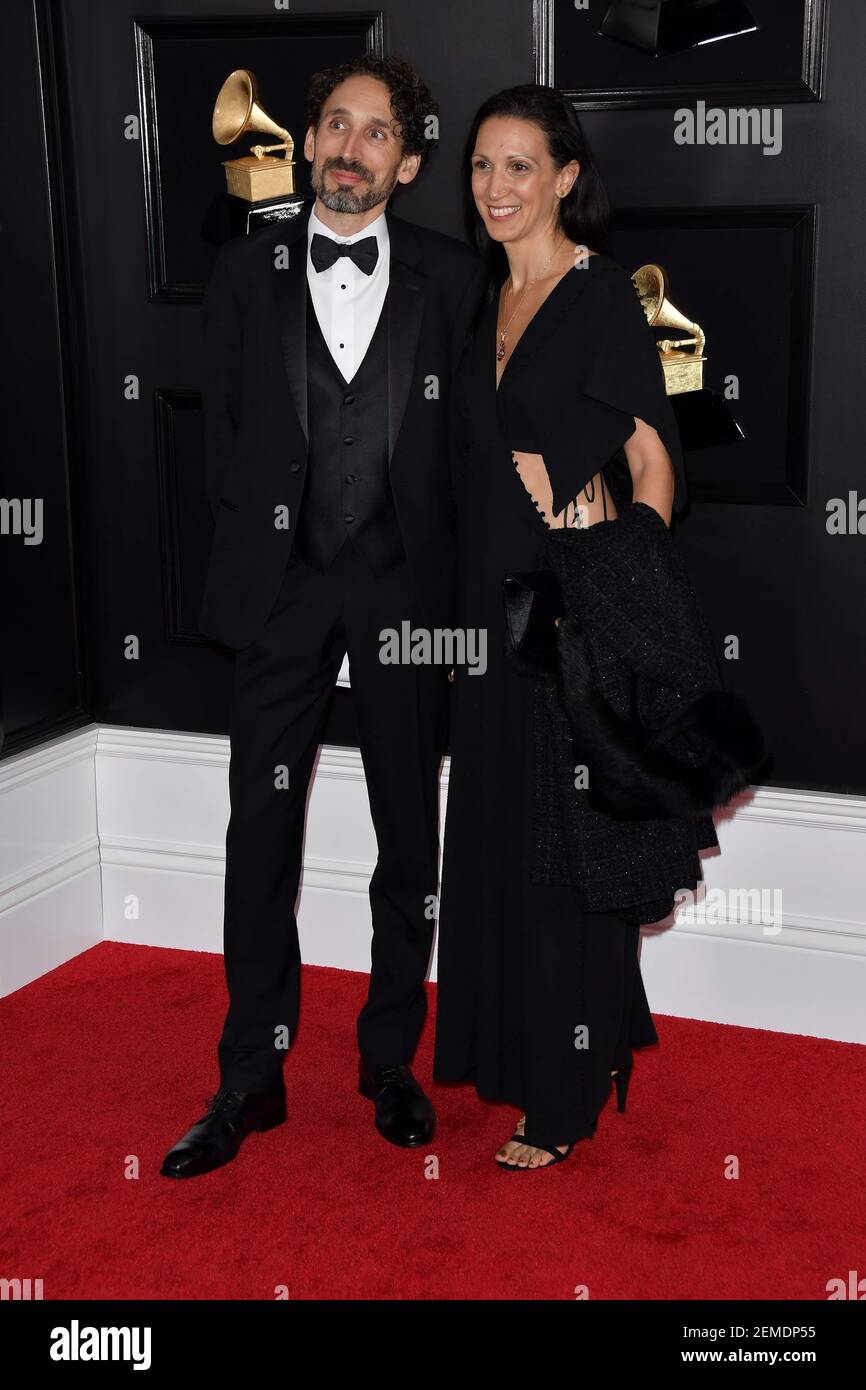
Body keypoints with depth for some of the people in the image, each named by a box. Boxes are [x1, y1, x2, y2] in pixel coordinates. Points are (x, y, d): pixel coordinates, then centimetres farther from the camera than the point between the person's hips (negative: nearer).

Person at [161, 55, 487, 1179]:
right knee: (262, 829, 2)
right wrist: (256, 540, 3)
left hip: (406, 585, 0)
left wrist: (442, 566, -1)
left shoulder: (453, 277, 4)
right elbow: (223, 423, 9)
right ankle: (253, 1078, 15)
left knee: (410, 829, 7)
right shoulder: (247, 270, 7)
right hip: (281, 583, 1)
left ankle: (391, 1060, 23)